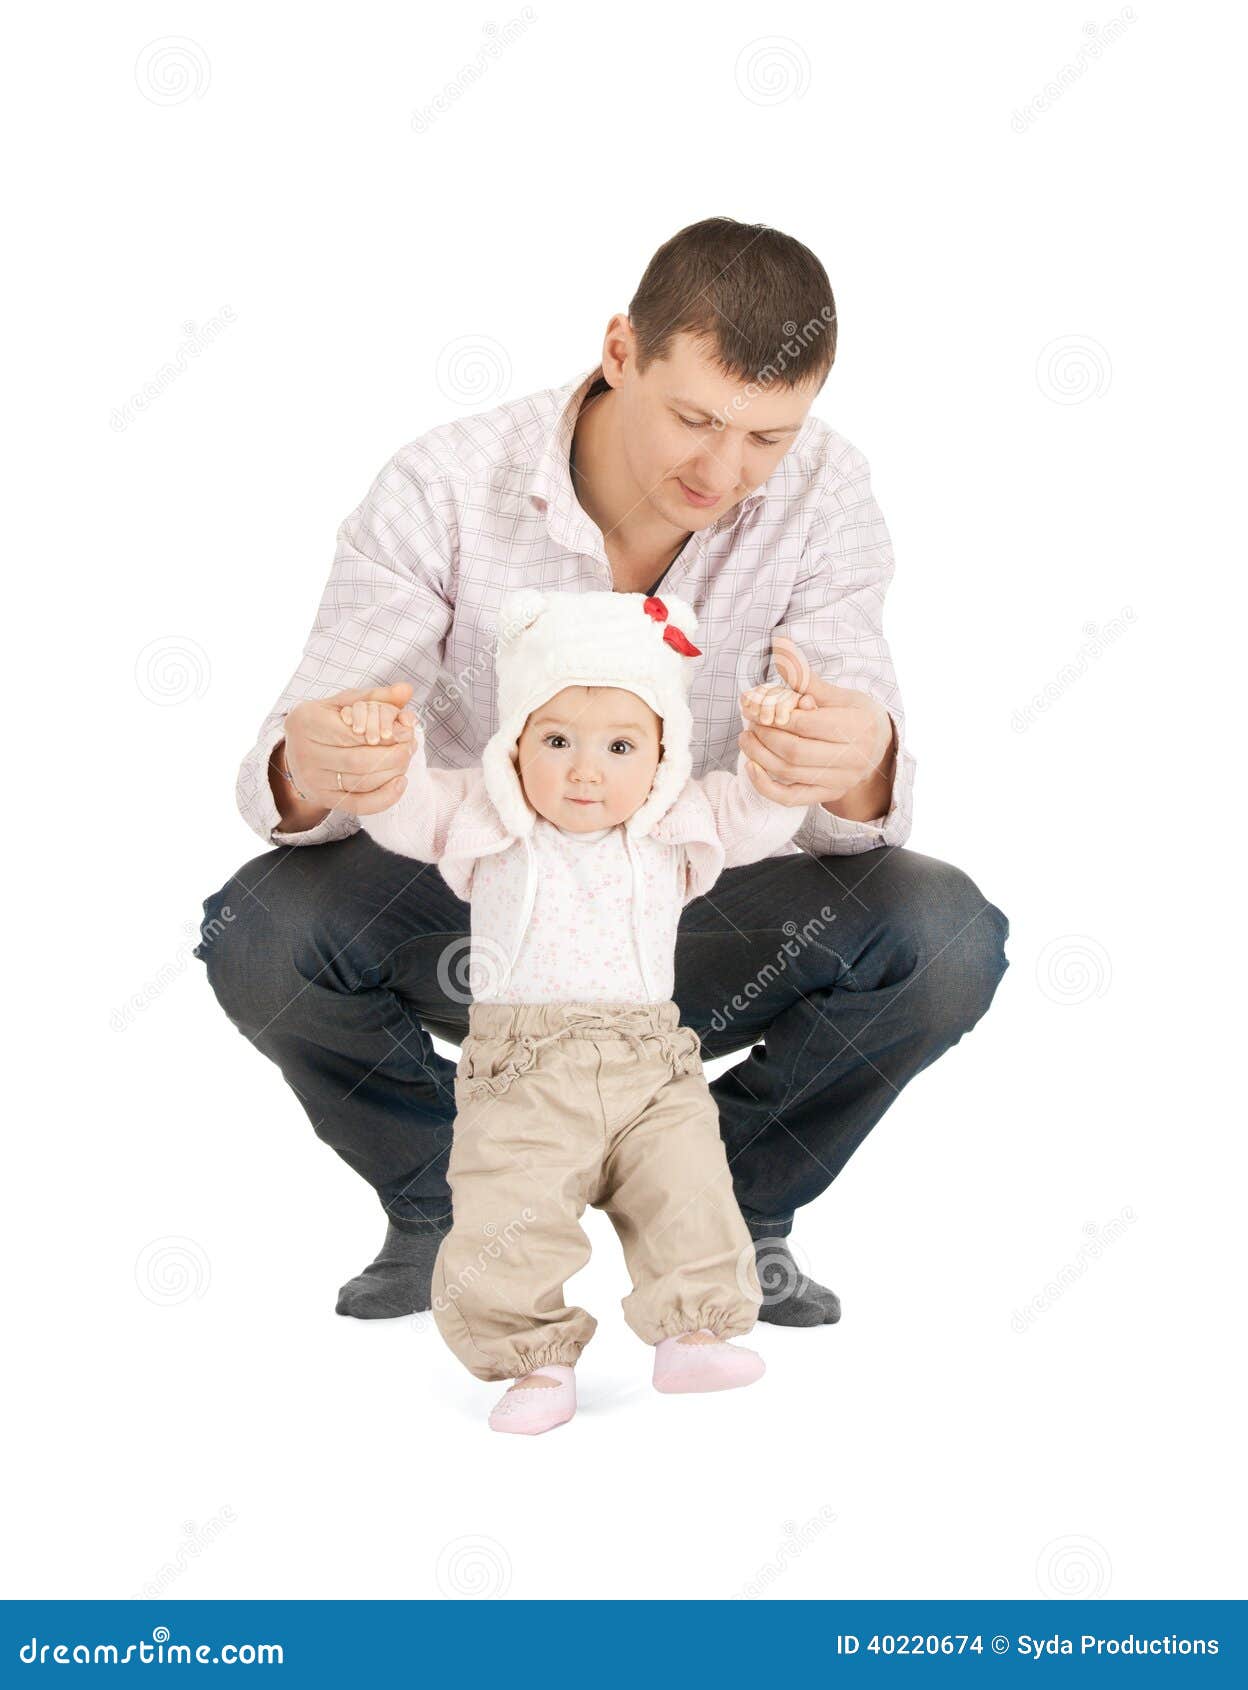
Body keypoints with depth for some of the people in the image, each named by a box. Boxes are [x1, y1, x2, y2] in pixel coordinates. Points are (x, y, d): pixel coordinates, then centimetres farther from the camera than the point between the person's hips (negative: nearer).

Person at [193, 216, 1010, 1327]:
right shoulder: (443, 488, -19)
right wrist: (308, 772, -46)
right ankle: (440, 1204, 2)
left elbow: (858, 807, -19)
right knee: (263, 927, -29)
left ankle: (736, 1206, 3)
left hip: (701, 932, 1)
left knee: (947, 935, -26)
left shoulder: (823, 494, -15)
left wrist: (859, 767, -46)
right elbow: (284, 770, -19)